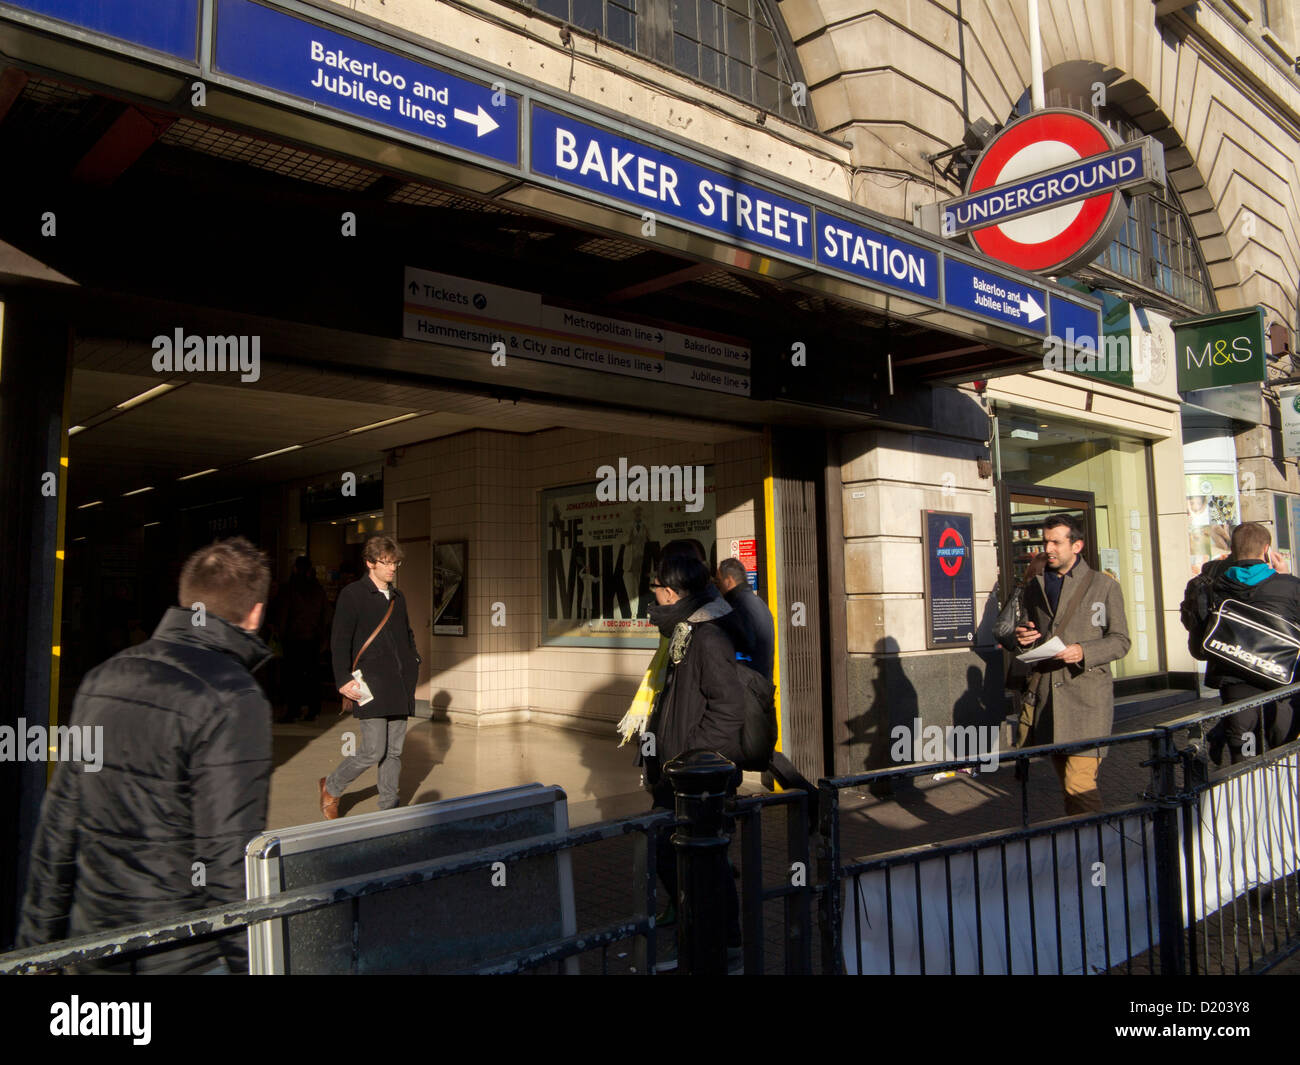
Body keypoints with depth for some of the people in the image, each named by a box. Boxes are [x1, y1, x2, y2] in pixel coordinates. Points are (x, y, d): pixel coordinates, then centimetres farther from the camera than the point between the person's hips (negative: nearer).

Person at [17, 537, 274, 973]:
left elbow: (58, 823, 8)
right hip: (183, 957, -7)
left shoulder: (102, 679, 3)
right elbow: (229, 856, -21)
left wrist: (38, 937, 17)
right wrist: (251, 964, -12)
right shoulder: (234, 701, -20)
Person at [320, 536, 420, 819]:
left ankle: (388, 807, 19)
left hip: (399, 687, 6)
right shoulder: (352, 594, -3)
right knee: (373, 751, -7)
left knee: (394, 752, 8)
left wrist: (413, 664, 14)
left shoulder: (398, 598, 17)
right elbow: (339, 641, -6)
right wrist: (343, 680, -13)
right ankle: (331, 788, 17)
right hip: (371, 686, -6)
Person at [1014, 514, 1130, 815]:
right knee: (1067, 782, 13)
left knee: (1079, 784, -13)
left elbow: (1120, 640, 0)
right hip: (1046, 694, 5)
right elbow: (1026, 635, 24)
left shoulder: (1105, 586, 4)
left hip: (1086, 693, -5)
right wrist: (1022, 637, 0)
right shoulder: (1036, 587, 16)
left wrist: (1084, 652, -18)